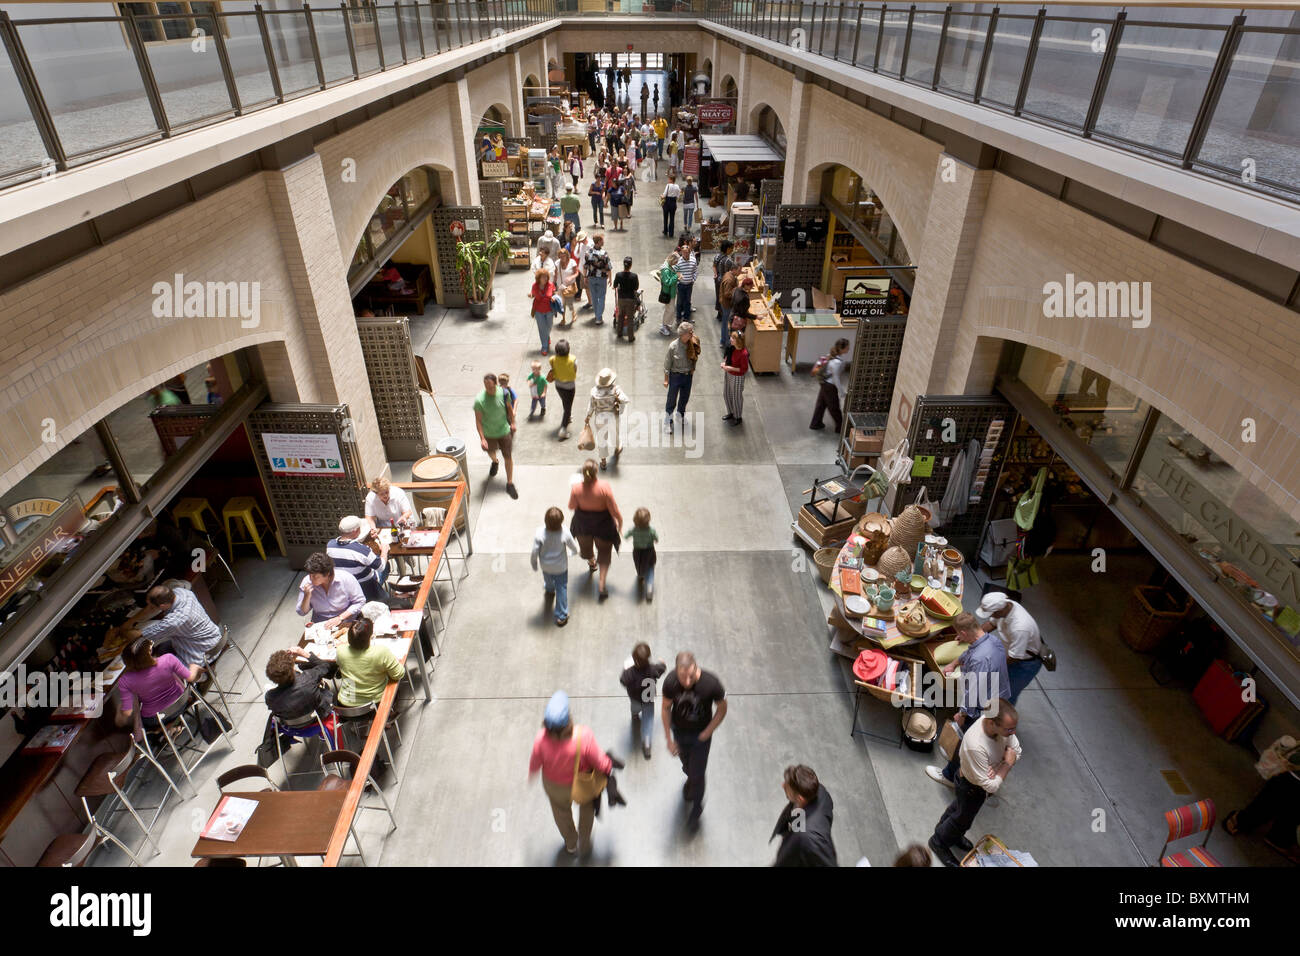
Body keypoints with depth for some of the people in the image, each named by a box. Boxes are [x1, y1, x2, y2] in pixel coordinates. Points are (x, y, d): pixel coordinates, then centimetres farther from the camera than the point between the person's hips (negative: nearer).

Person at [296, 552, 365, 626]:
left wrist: (340, 618, -13)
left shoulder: (346, 578, -10)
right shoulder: (307, 582, -1)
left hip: (346, 625, -3)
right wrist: (307, 596, -11)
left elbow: (360, 602, -5)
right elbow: (302, 612, 7)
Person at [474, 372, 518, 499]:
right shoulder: (479, 400, -25)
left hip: (504, 431, 1)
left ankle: (510, 484, 21)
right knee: (491, 452, 26)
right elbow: (478, 420, -18)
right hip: (489, 434, 0)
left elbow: (509, 408, 2)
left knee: (508, 457, 5)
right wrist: (482, 438, -22)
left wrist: (512, 423, 10)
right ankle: (495, 462, 64)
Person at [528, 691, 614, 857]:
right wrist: (609, 765, -1)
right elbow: (600, 763, -26)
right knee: (587, 806, 35)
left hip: (554, 785, 1)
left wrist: (531, 773, 10)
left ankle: (571, 844, 62)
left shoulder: (541, 739, -36)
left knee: (562, 811, 34)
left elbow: (535, 762, -15)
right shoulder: (584, 737, -41)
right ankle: (584, 844, 54)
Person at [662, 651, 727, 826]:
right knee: (686, 765, 28)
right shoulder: (670, 682, -31)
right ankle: (690, 779, 63)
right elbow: (666, 709, -11)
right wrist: (669, 739, -6)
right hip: (679, 731, 2)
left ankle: (697, 806, 41)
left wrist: (706, 733, -12)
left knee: (697, 774, 10)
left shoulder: (711, 684, -36)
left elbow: (722, 709, -15)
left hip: (701, 734, -2)